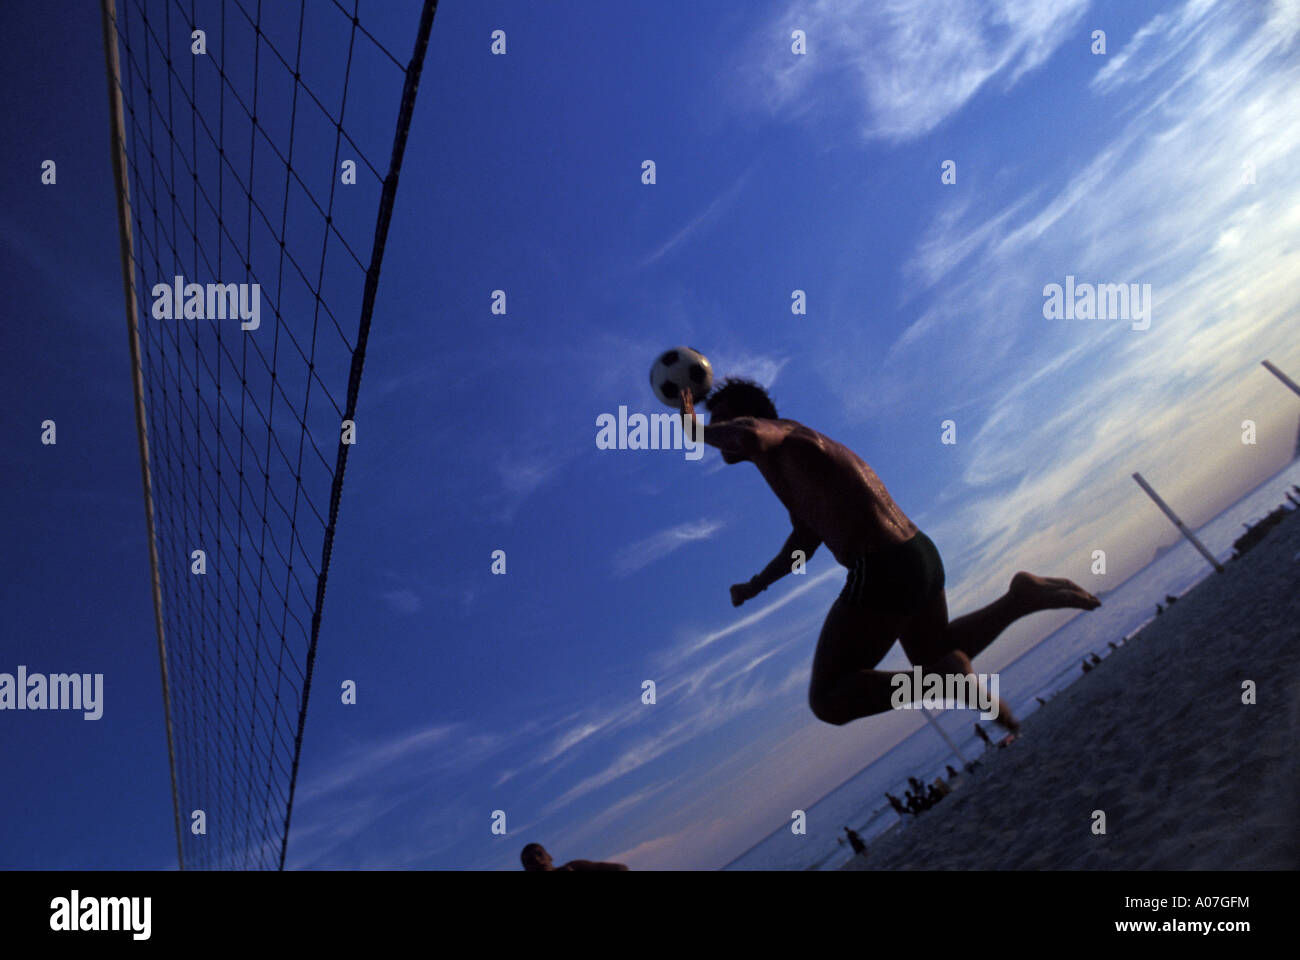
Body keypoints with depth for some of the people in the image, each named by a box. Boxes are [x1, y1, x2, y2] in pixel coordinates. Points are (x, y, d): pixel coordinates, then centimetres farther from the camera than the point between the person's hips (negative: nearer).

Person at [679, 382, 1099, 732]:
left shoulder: (775, 433, -6)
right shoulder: (790, 448, 23)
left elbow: (750, 436, -34)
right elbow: (805, 541, 33)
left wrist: (694, 428, -16)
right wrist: (755, 585, 33)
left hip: (882, 570, -10)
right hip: (920, 554, 10)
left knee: (828, 701, -3)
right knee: (932, 660, 33)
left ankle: (950, 675, -15)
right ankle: (1020, 598, 17)